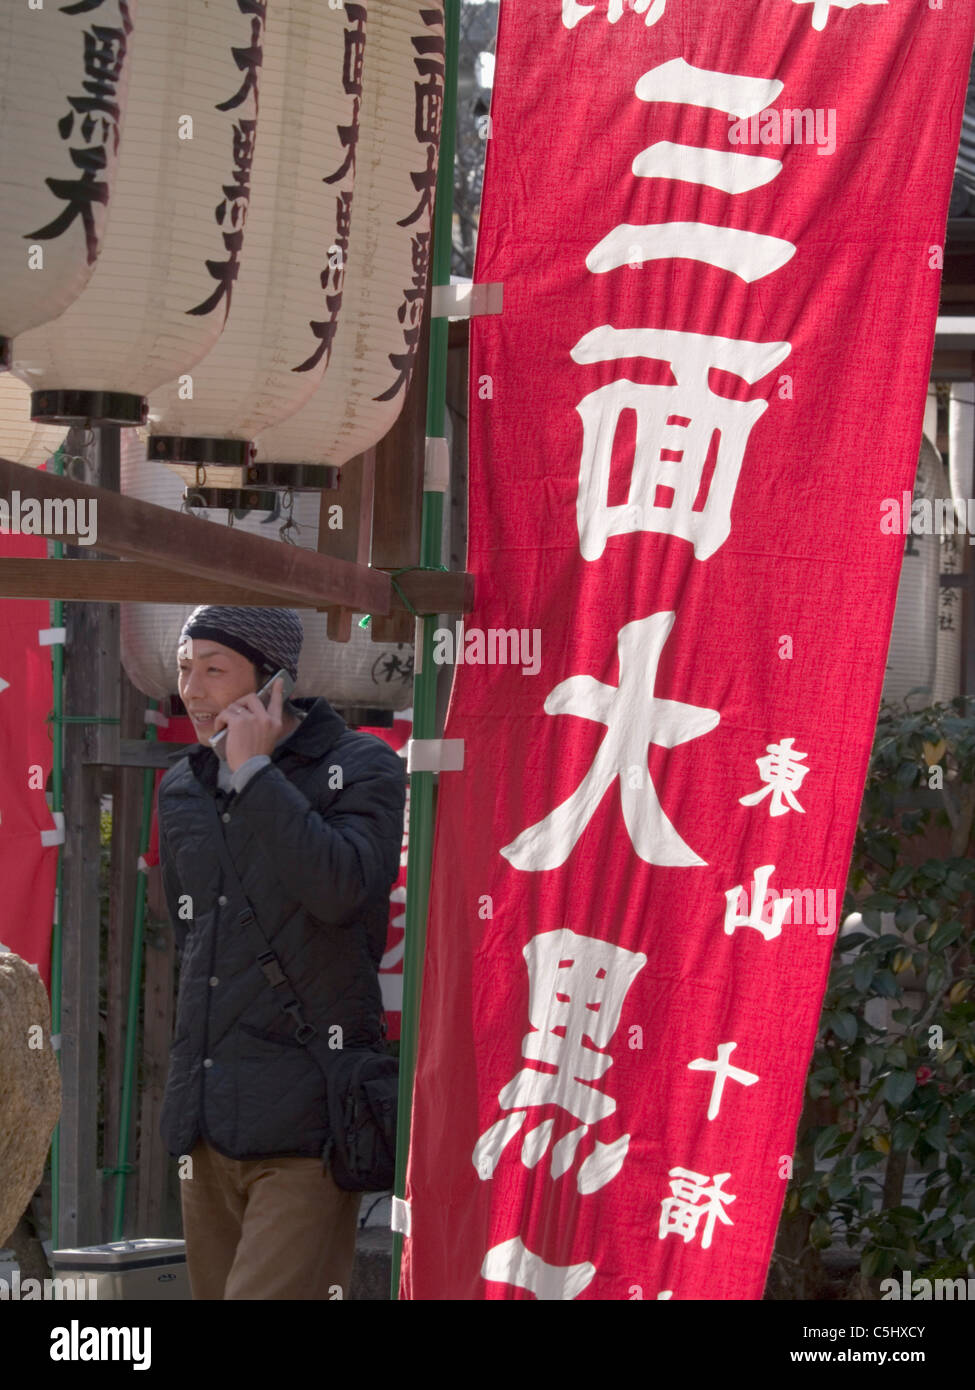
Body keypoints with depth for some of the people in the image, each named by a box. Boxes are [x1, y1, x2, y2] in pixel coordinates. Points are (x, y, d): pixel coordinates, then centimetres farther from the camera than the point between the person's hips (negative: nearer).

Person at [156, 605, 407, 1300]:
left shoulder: (362, 768, -3)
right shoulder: (183, 790, 16)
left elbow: (340, 888, -22)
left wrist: (254, 771, -16)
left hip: (305, 1122, -7)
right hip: (205, 1123, 7)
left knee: (272, 1293, -17)